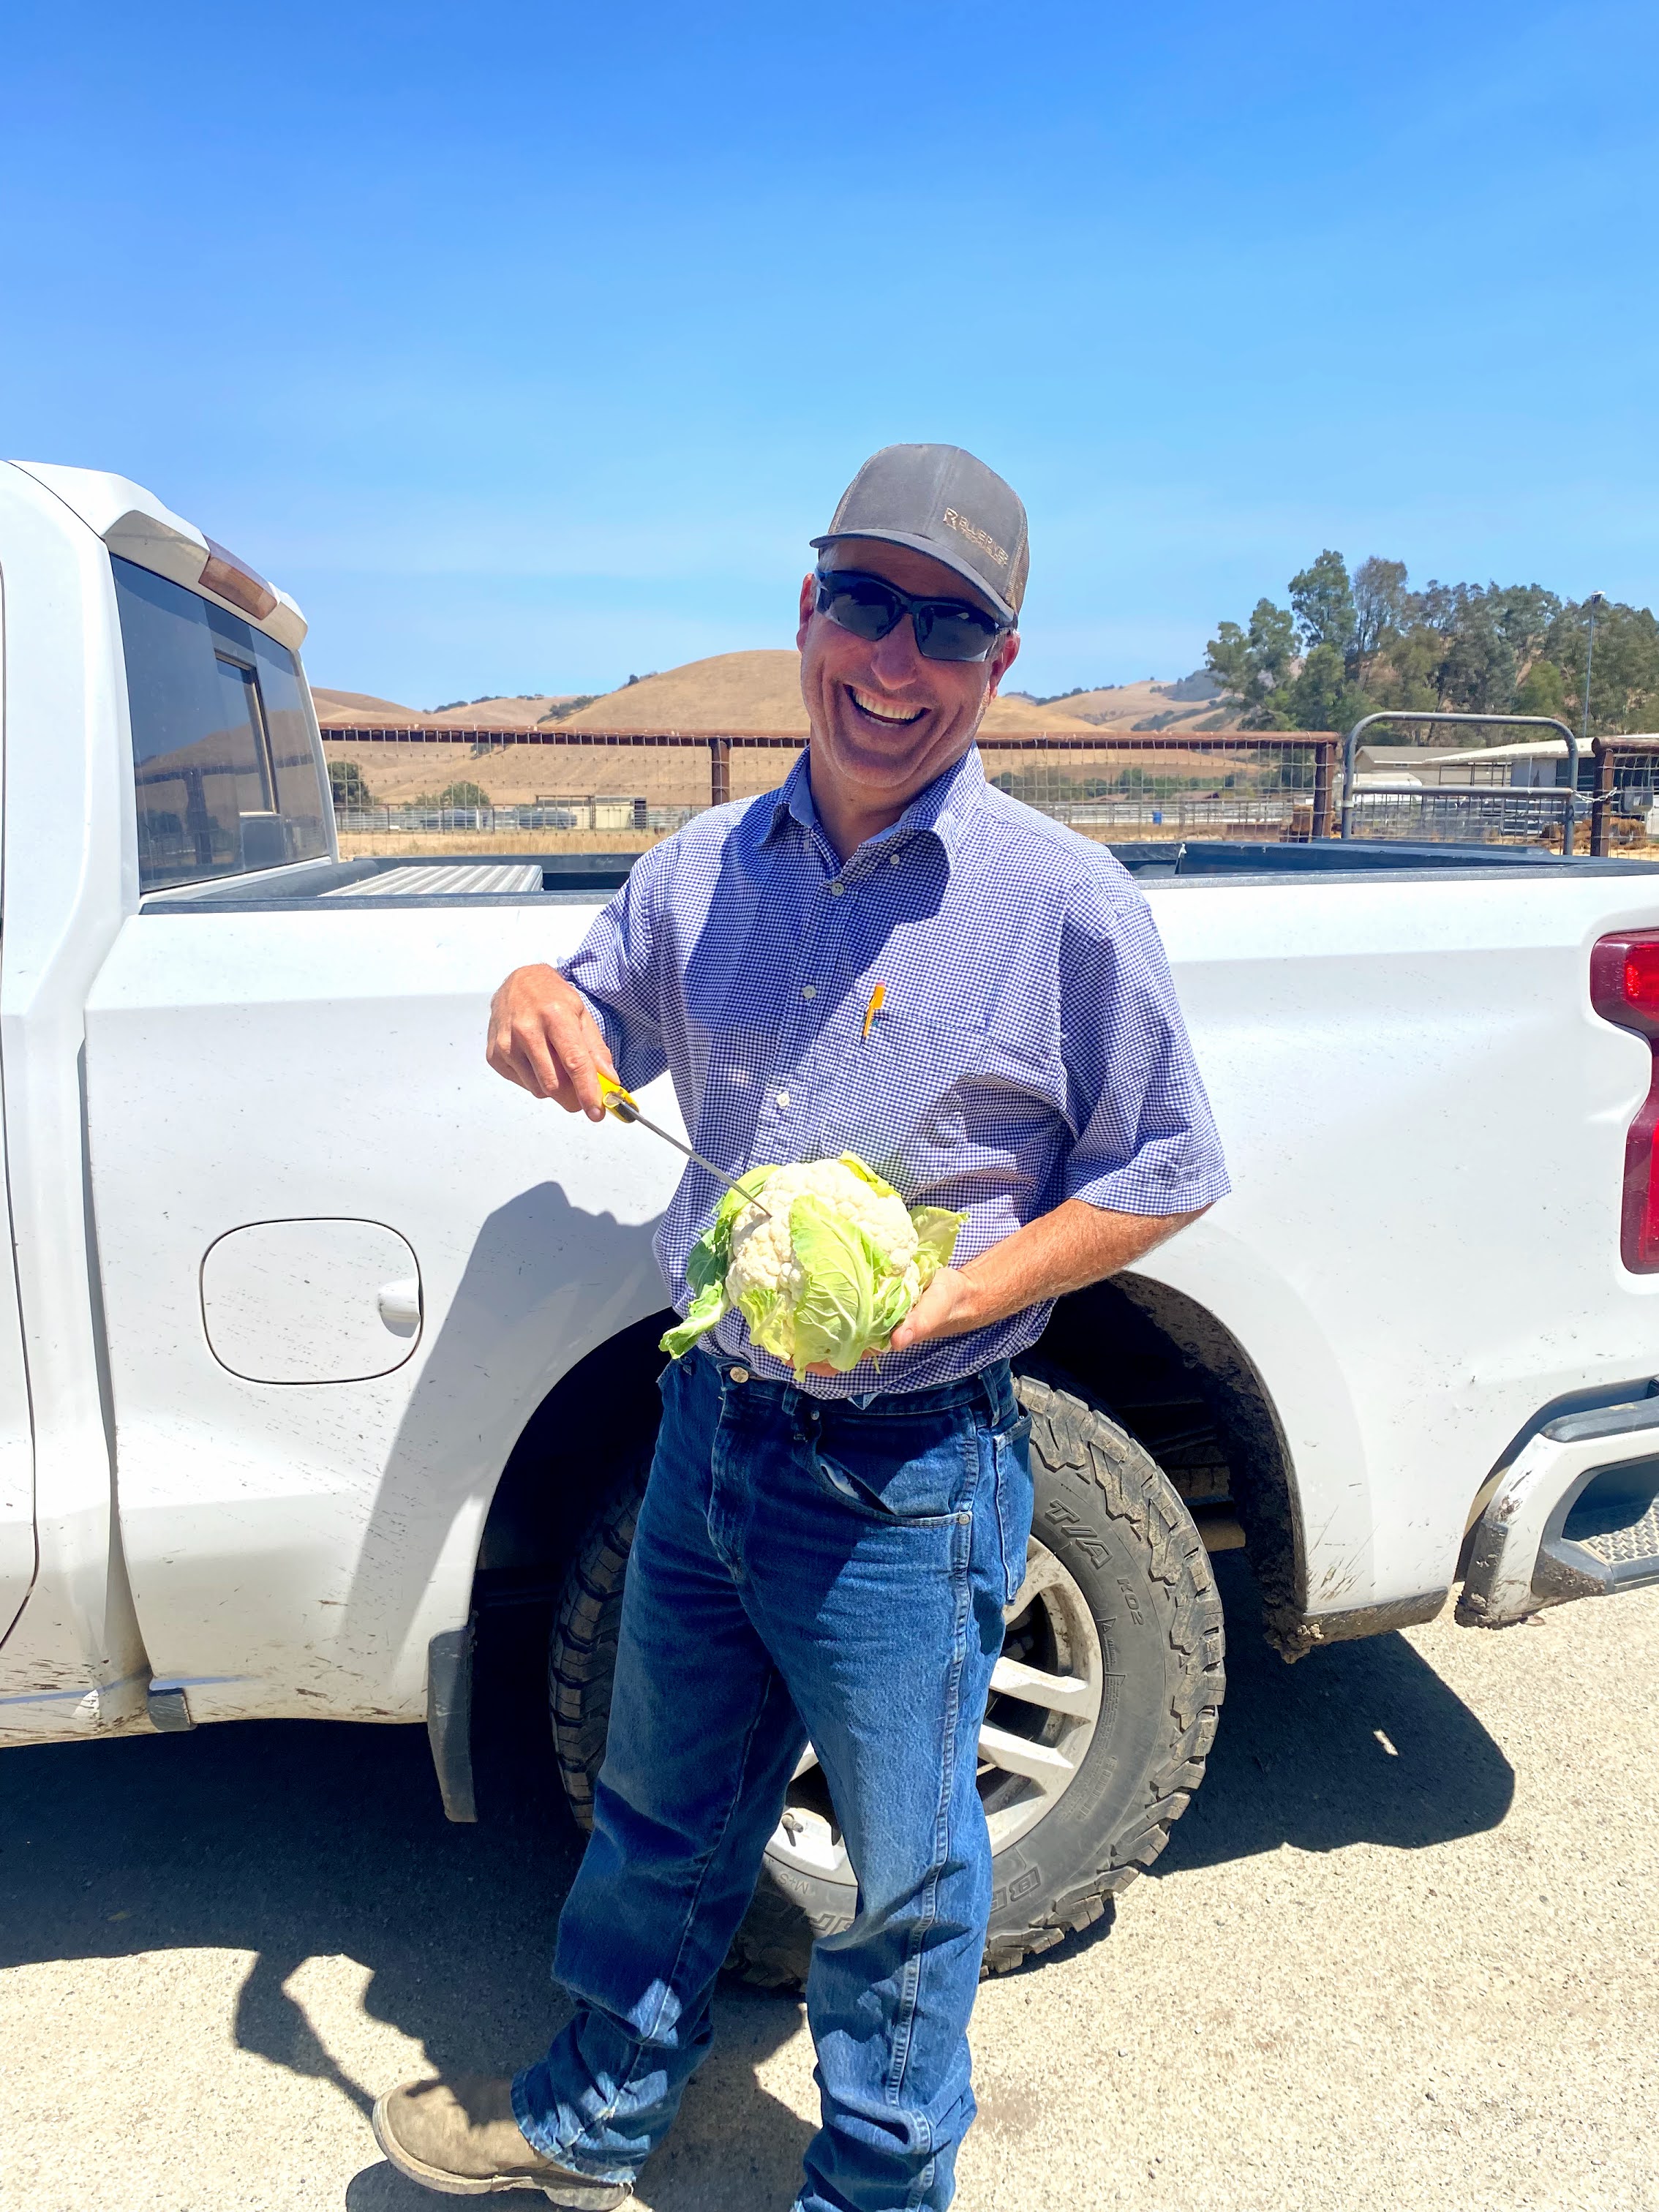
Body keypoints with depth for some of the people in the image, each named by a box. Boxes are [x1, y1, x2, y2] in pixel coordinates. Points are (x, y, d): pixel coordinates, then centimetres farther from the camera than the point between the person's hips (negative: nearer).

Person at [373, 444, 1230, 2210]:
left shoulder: (1064, 904, -13)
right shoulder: (707, 866, 0)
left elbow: (1169, 1174, -7)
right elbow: (600, 1030, 15)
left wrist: (958, 1290, -20)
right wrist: (535, 1001, -10)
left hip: (907, 1480, -4)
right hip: (709, 1427, 5)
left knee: (904, 1876, 16)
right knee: (662, 1813, 25)